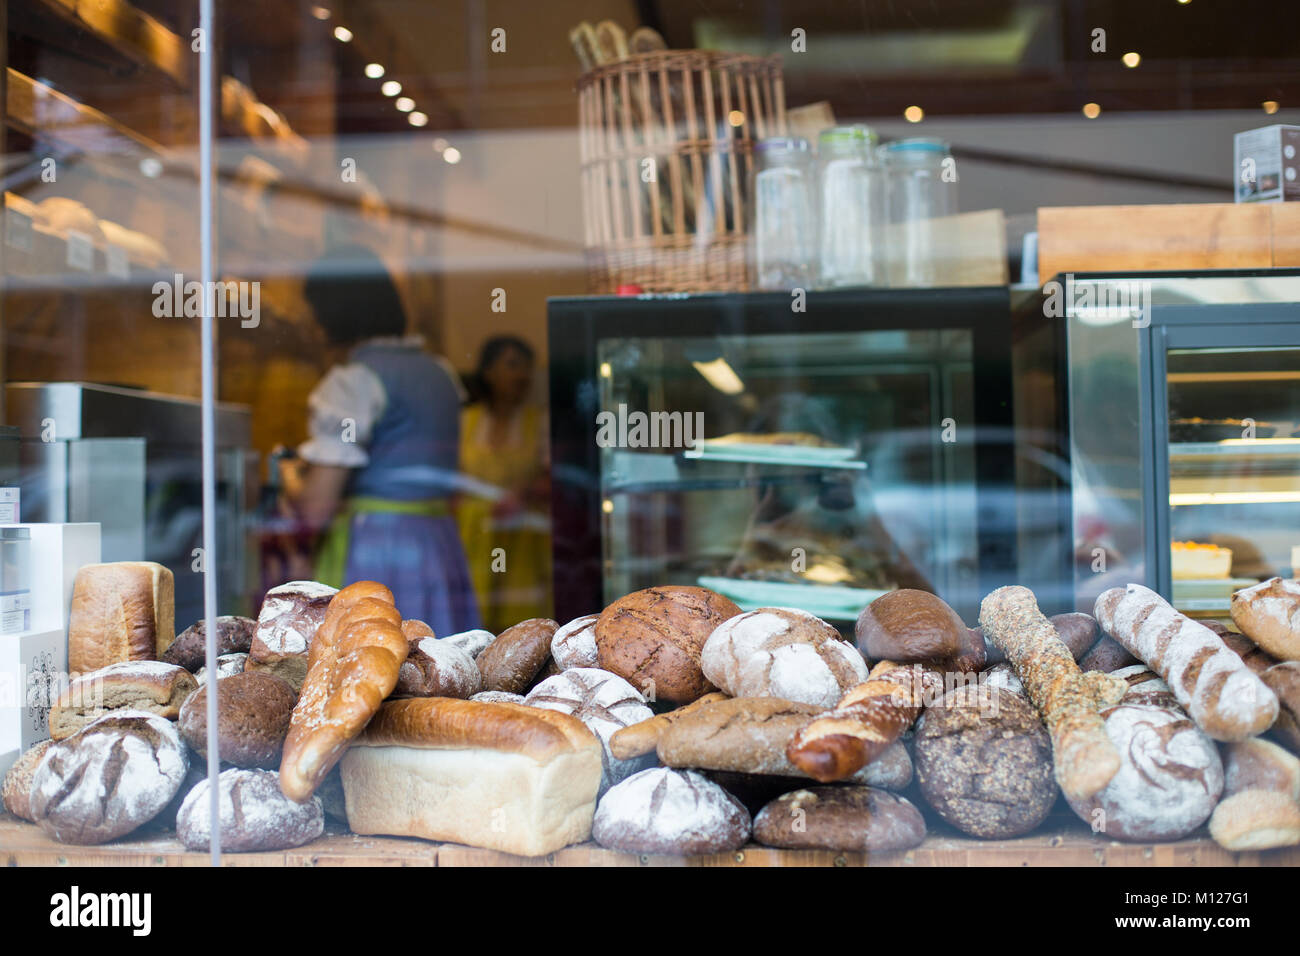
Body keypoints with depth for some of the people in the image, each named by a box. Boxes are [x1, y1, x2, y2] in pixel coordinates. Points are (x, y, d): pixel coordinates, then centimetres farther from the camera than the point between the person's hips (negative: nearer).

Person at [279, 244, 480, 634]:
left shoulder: (353, 382, -10)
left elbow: (315, 508, -15)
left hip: (370, 558, -8)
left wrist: (290, 478, 8)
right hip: (442, 548, 8)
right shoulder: (440, 375, 13)